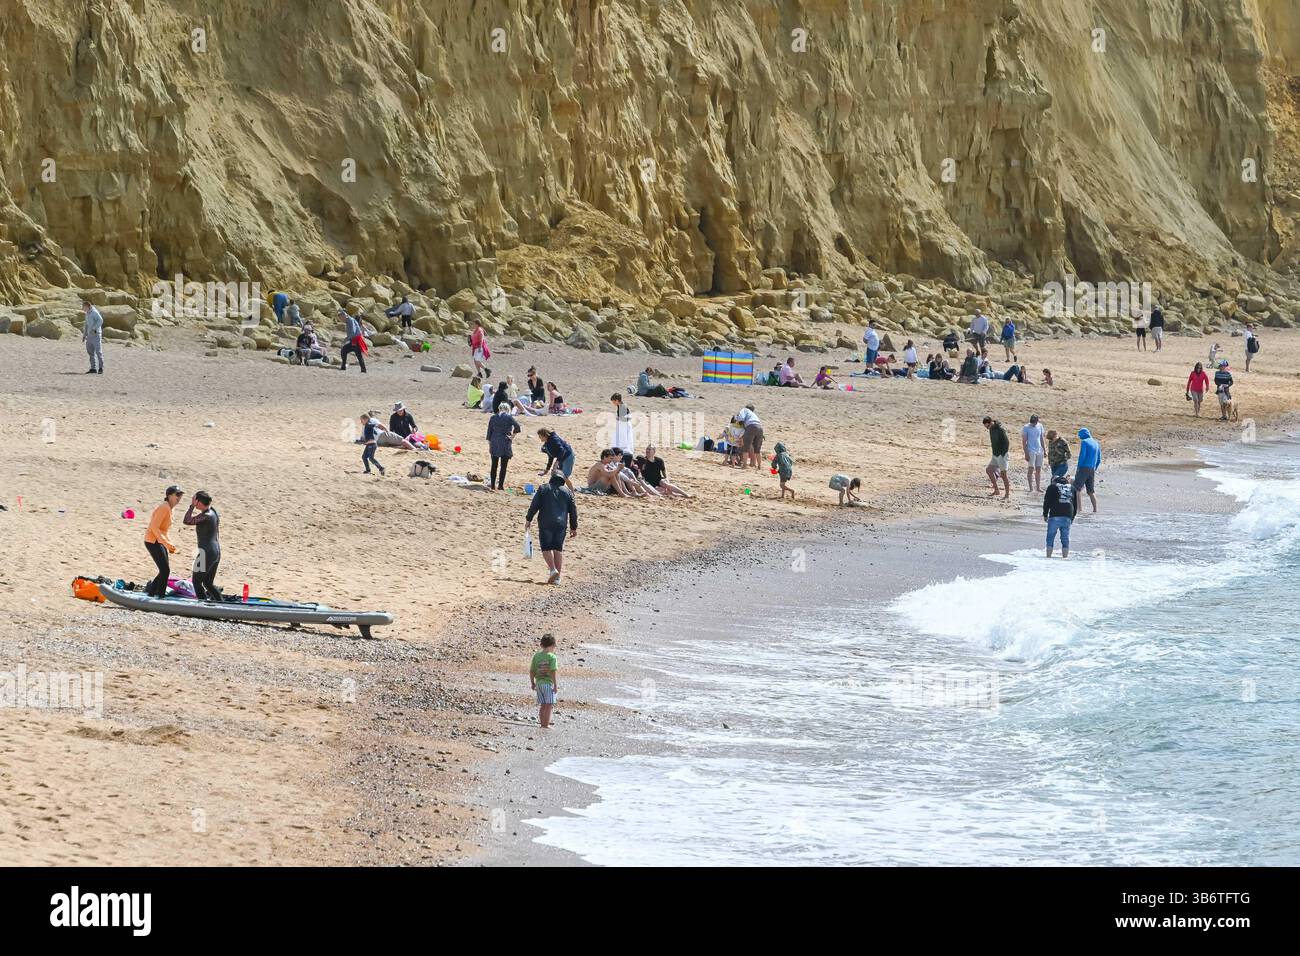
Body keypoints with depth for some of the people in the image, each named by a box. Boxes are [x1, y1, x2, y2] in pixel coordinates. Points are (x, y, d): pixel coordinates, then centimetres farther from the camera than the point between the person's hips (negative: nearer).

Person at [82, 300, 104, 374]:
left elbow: (100, 320, -25)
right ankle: (93, 368, 8)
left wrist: (94, 329, -27)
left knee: (98, 352, -8)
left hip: (96, 335, -9)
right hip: (90, 335, 9)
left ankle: (101, 368, -5)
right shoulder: (87, 313, 18)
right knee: (90, 351, 6)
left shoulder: (94, 312, -10)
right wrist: (84, 335, 20)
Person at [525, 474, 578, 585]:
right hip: (561, 524, 3)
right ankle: (557, 577, 5)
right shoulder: (567, 492, 12)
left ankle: (553, 570, -19)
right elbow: (573, 510, 12)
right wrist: (573, 528, 18)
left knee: (546, 548, 3)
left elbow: (534, 505, -1)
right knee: (558, 549, 9)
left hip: (546, 523, -3)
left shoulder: (543, 489, 6)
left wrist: (528, 520, 7)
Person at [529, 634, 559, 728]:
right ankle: (546, 724, 0)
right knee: (549, 705, 1)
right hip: (549, 683, -6)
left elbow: (531, 671, 8)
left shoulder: (536, 656, 5)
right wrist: (556, 685, -13)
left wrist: (532, 683, 18)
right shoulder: (552, 657, -12)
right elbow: (554, 672, -17)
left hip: (539, 683, 6)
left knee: (542, 705, 14)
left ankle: (543, 723, 18)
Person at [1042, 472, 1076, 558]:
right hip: (1067, 518, 4)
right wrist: (1072, 518, 27)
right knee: (1065, 538, 9)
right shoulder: (1072, 488, 20)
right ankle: (1065, 557, 5)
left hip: (1055, 516, -3)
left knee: (1050, 537, 3)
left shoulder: (1052, 487, 8)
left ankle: (1048, 557, -2)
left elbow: (1047, 502, 2)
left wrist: (1045, 515, 10)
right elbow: (1075, 505, 21)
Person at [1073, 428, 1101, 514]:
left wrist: (1078, 467, -6)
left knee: (1076, 489, -6)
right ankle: (1095, 510, 9)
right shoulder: (1096, 443, 16)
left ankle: (1077, 508, -15)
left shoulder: (1084, 442, -6)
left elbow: (1082, 456, -14)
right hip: (1092, 469, 7)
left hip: (1084, 468, -7)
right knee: (1091, 491, 13)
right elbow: (1099, 459, 18)